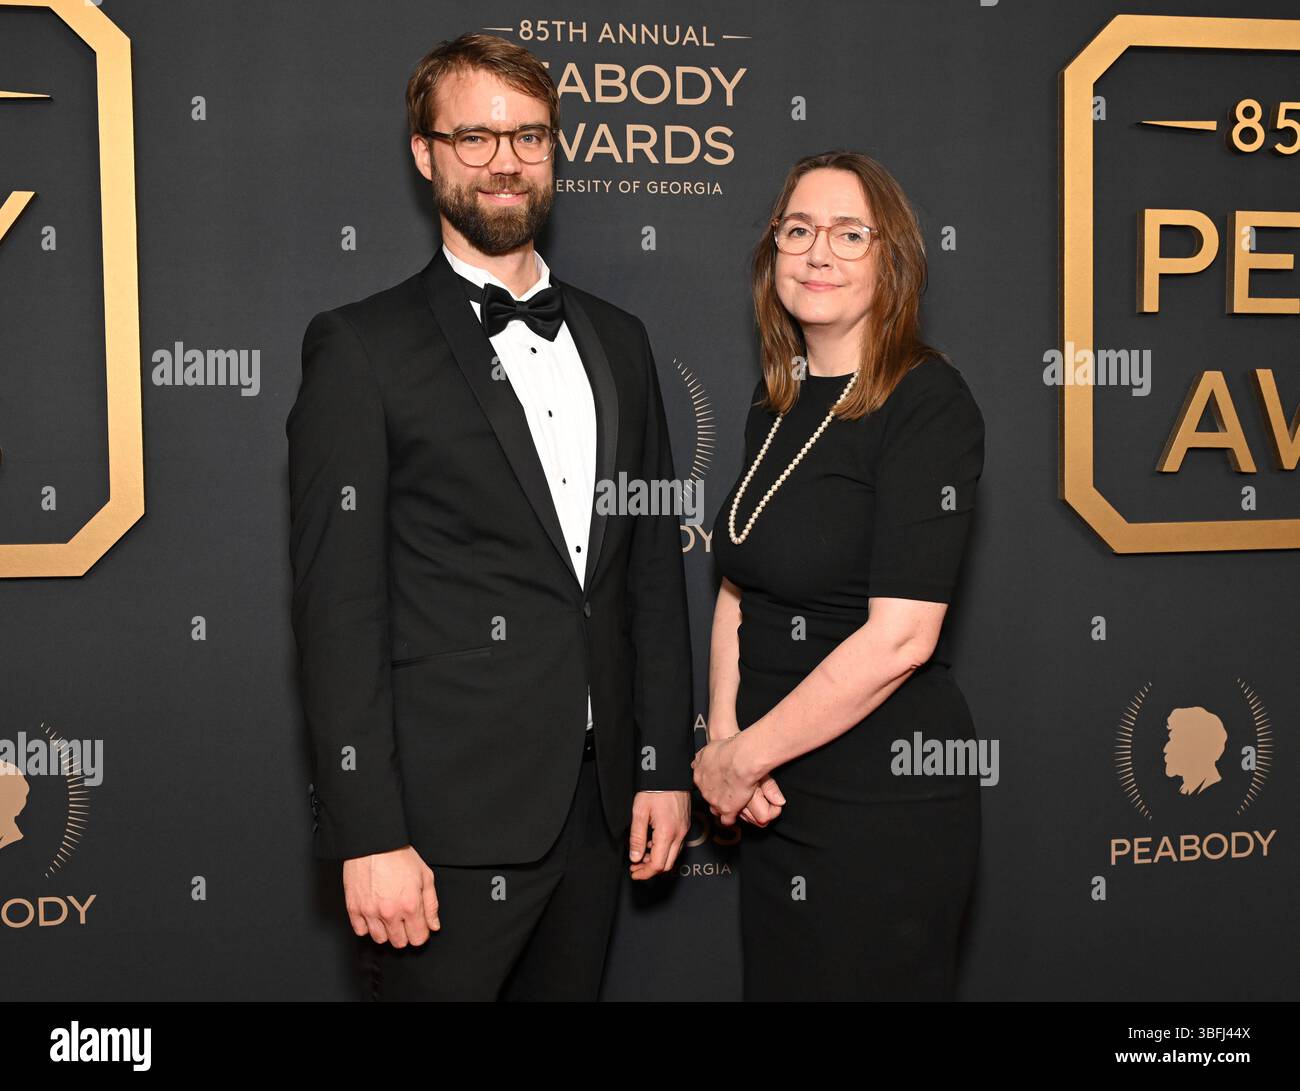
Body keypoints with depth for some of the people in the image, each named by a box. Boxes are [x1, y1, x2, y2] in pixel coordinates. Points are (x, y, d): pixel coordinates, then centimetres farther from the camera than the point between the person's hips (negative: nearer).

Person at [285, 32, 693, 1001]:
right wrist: (369, 839, -14)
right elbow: (339, 606, -10)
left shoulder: (616, 340, 12)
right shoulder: (360, 349, -5)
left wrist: (666, 766, 9)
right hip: (447, 824, -5)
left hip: (595, 810, 5)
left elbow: (655, 567, 13)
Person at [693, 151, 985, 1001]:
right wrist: (724, 739, -6)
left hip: (883, 804, -7)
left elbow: (900, 637, -22)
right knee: (774, 980, 18)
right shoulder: (778, 404, 9)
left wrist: (742, 757, -15)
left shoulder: (930, 403, -15)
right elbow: (738, 587, 10)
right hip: (775, 798, 7)